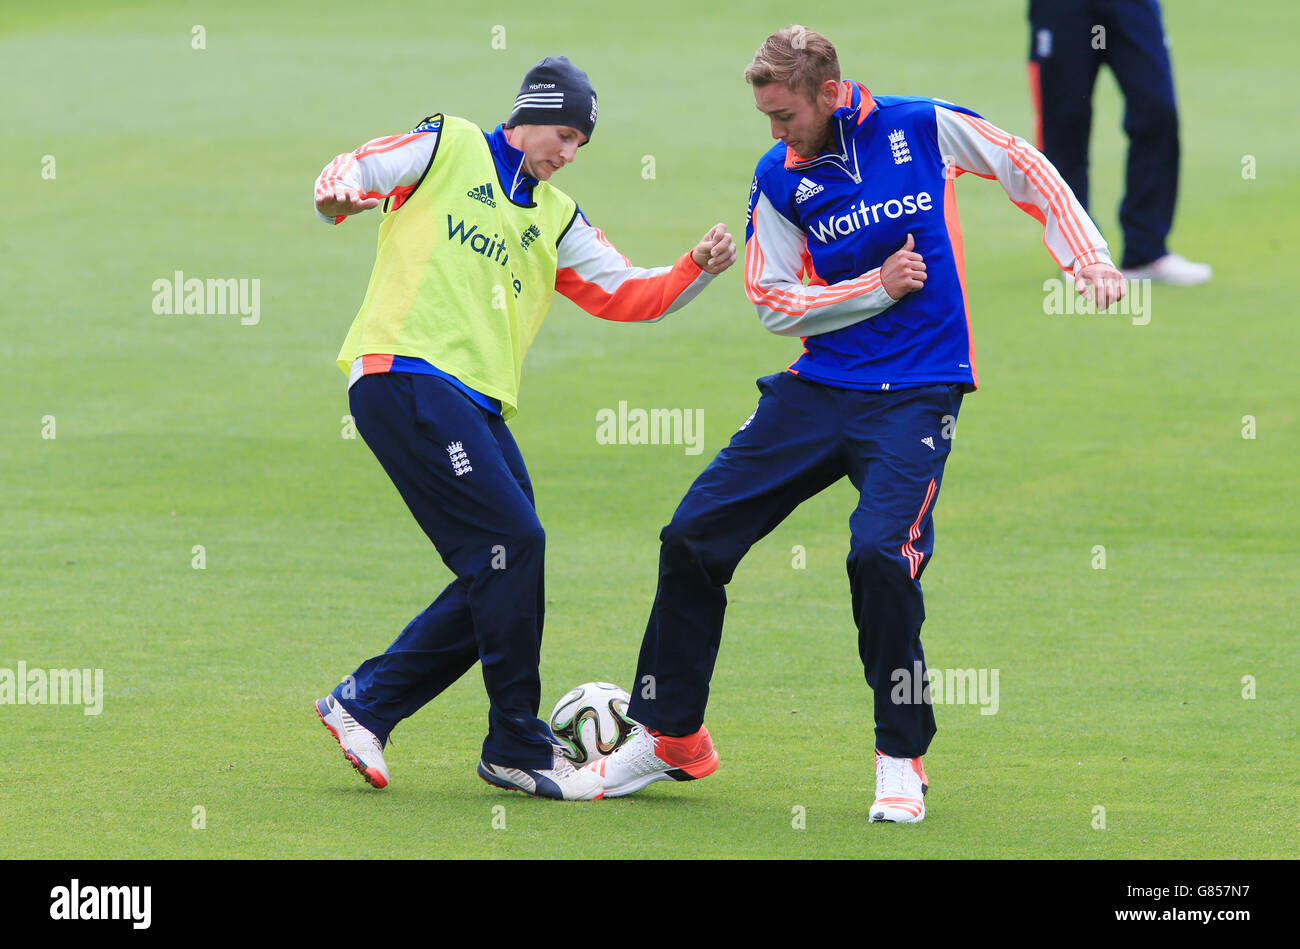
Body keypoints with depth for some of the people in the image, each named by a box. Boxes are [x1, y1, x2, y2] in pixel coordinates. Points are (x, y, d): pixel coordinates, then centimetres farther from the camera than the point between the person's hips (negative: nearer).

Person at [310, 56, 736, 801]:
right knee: (512, 542, -16)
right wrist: (340, 196, -23)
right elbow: (350, 175, 1)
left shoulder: (556, 219, 24)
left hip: (478, 405, 8)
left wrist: (697, 270, 0)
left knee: (505, 581, 1)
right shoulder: (448, 147, 7)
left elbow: (630, 294, 18)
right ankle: (519, 749, -8)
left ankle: (364, 704, 12)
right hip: (407, 376, -8)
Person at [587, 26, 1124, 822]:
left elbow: (1029, 172, 5)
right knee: (694, 537, -1)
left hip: (916, 394, -4)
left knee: (881, 553, -24)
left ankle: (902, 760, -5)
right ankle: (670, 738, 14)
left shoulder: (920, 128, -7)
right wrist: (878, 286, -9)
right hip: (819, 390, 4)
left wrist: (1090, 261, -3)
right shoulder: (779, 178, 0)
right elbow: (773, 302, 2)